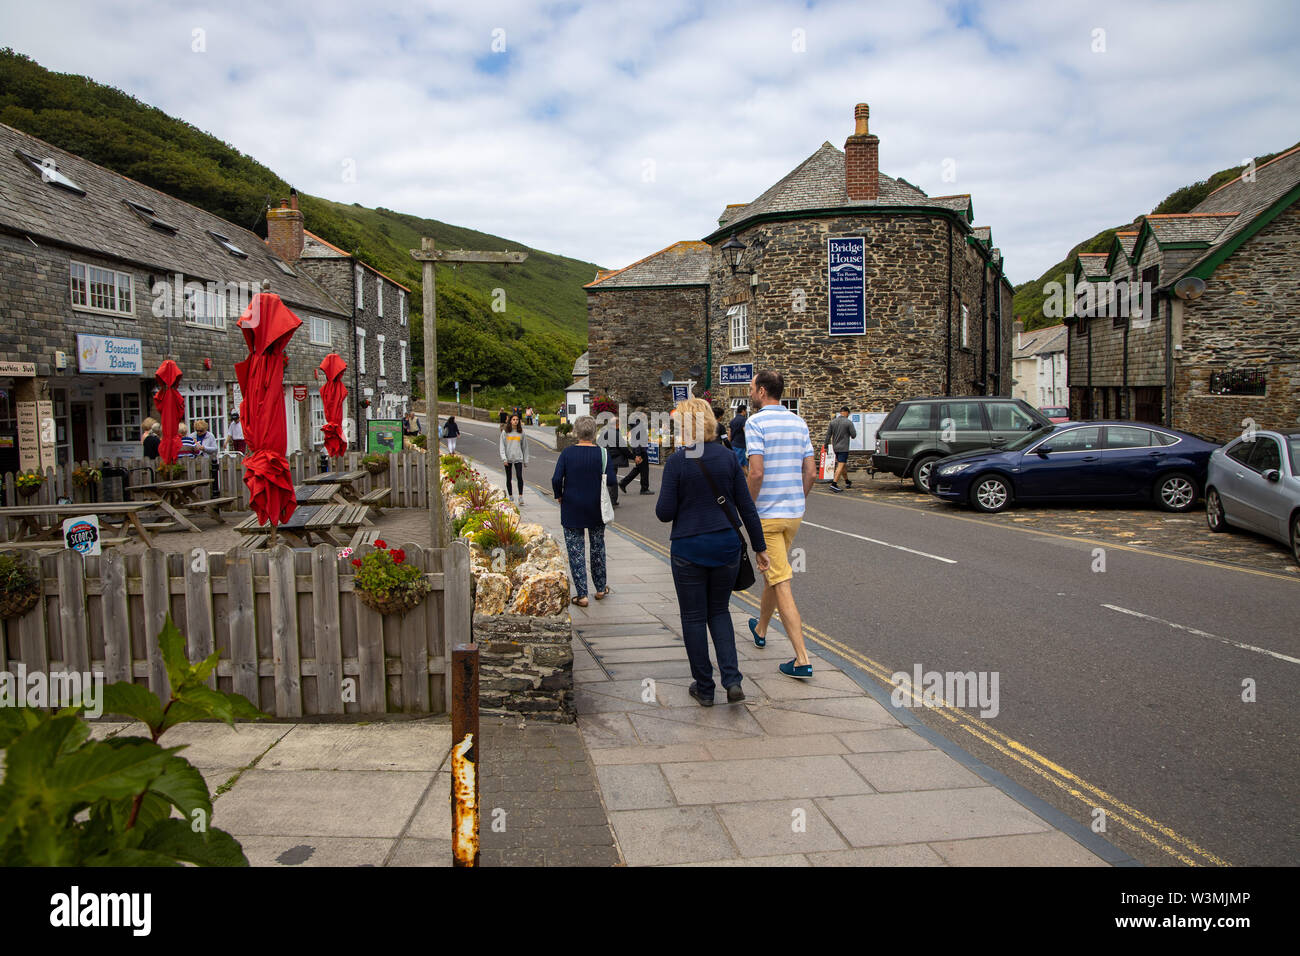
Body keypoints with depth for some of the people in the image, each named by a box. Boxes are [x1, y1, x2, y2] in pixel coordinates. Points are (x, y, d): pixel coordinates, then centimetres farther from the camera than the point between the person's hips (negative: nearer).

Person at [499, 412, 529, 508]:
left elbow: (525, 446, 11)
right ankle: (510, 496, 18)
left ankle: (521, 497, -14)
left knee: (519, 477, -15)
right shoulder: (505, 433, 3)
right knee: (508, 478, 8)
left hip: (518, 458, -1)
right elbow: (502, 446, 0)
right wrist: (504, 458, -11)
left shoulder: (521, 433, 5)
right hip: (508, 459, 1)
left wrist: (526, 460, 8)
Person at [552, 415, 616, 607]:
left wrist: (559, 497, 3)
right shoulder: (602, 453, -7)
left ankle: (582, 595, 4)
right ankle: (601, 588, 29)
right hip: (596, 509, 1)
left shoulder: (567, 453, -8)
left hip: (572, 508, -1)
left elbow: (556, 479, -14)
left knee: (576, 551, 5)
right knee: (597, 547, 19)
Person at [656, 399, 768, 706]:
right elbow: (746, 506, 2)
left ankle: (704, 687, 17)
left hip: (688, 548, -3)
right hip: (727, 544, 4)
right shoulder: (728, 457, 0)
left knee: (694, 617, 10)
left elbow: (665, 512, -11)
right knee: (719, 611, 19)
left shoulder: (676, 461, -11)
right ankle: (732, 679, 5)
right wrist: (759, 546, 9)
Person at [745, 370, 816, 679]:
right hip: (794, 512, 8)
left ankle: (802, 659, -8)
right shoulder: (799, 423, 8)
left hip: (767, 515, -7)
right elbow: (811, 472, 8)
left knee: (780, 584, -6)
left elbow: (756, 472, -22)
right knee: (773, 573, 24)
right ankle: (760, 630, 44)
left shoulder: (756, 423, -13)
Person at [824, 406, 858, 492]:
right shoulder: (848, 422, -11)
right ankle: (833, 484, -16)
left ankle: (847, 481, 33)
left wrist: (825, 444, 16)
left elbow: (828, 434, 6)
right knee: (841, 465, -7)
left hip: (835, 447, 6)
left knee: (843, 465, 20)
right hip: (843, 448, -6)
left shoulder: (833, 422, 3)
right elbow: (854, 435, -9)